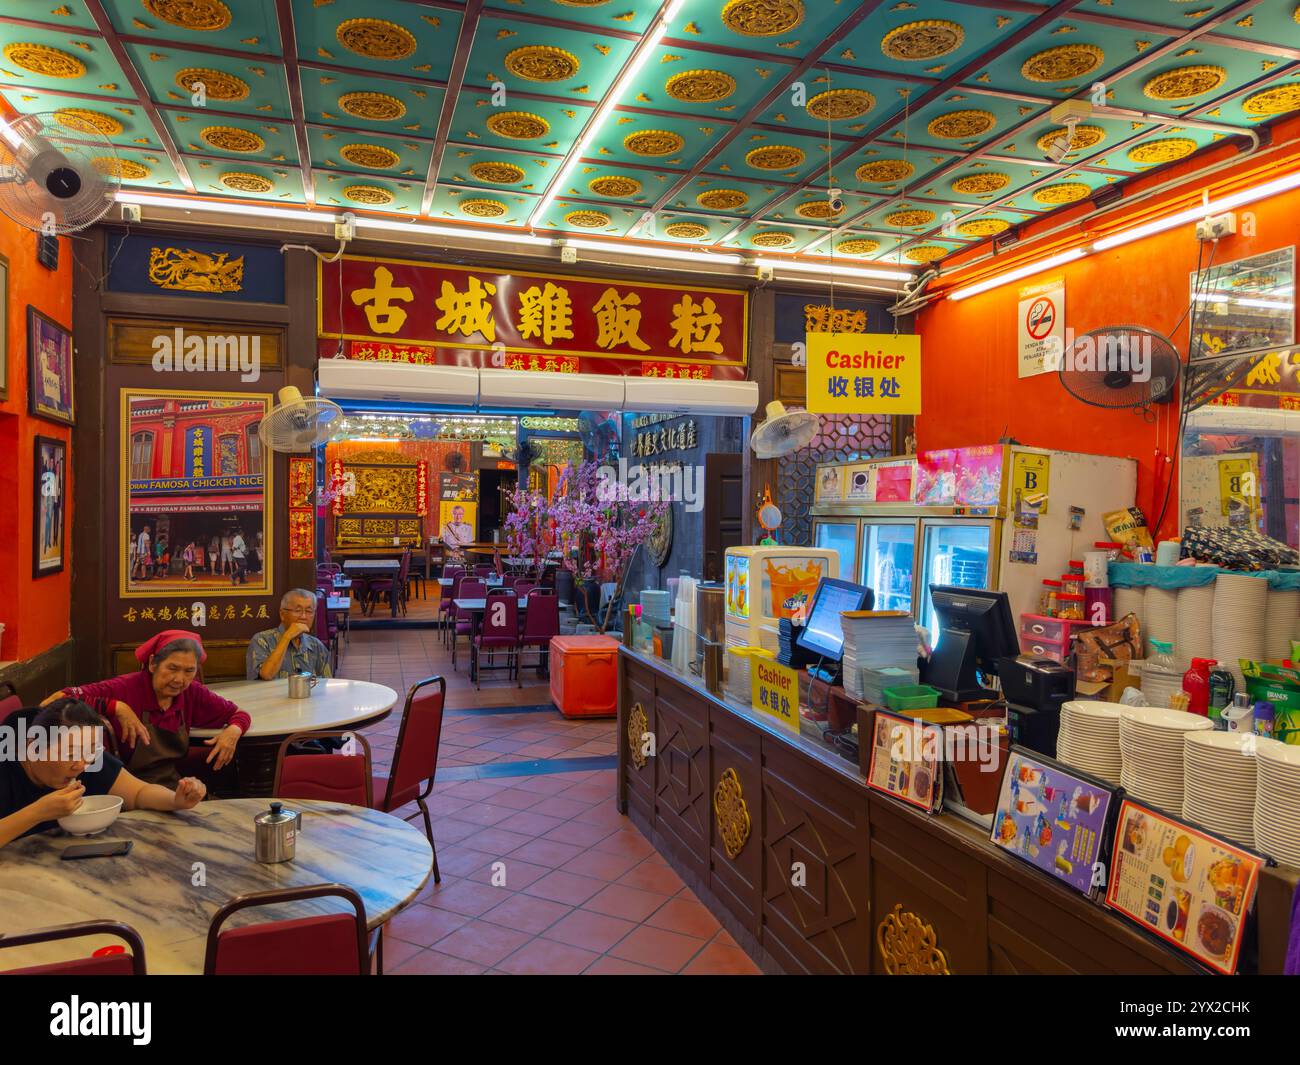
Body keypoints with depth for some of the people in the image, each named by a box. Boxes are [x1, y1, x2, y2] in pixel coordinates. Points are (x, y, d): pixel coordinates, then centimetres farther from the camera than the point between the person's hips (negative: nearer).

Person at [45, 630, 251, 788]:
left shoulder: (192, 693, 2)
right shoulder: (127, 688, -12)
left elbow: (238, 714, 14)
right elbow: (60, 699, -23)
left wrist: (233, 731, -8)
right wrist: (117, 708, -26)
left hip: (174, 787, 3)